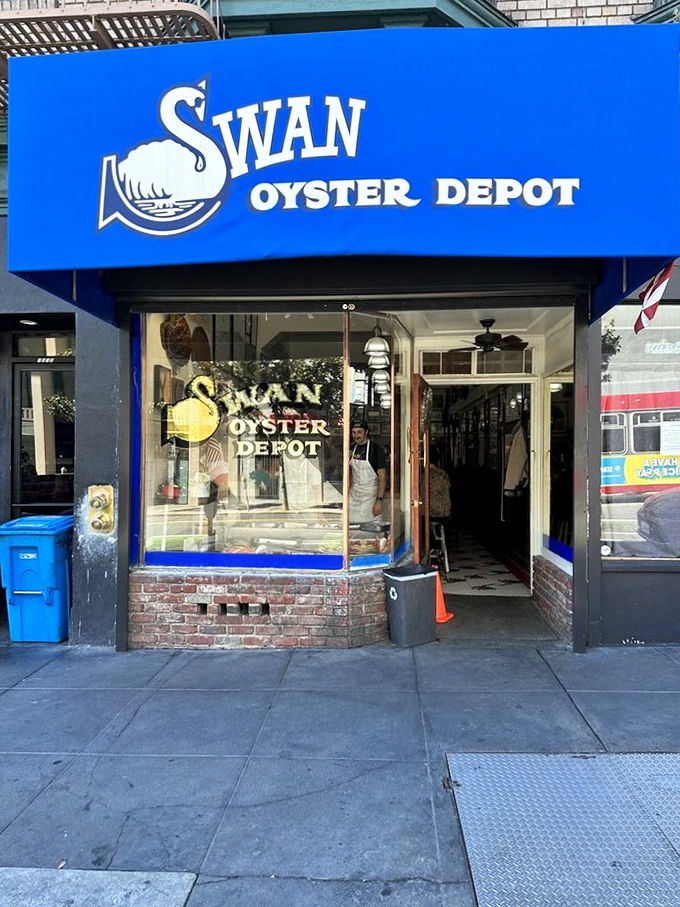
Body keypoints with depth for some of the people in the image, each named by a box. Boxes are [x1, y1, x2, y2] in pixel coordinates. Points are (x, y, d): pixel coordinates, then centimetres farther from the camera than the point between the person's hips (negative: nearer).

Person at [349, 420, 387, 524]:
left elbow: (382, 476, -13)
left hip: (370, 495, -5)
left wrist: (379, 500, -20)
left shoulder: (376, 449, -9)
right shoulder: (352, 449, 8)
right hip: (354, 494, 5)